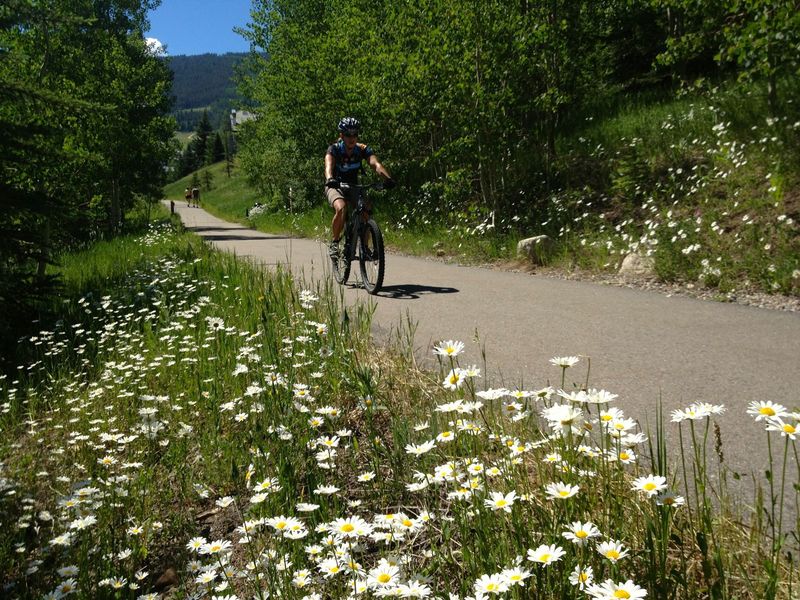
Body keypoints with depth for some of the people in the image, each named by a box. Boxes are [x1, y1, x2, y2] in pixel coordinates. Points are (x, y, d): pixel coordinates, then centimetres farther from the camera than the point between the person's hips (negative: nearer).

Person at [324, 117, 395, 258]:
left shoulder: (363, 149, -13)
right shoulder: (334, 149, -20)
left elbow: (375, 163, -30)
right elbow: (328, 164, -39)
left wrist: (388, 178, -49)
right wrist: (329, 179, -61)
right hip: (335, 187, -3)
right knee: (341, 208, -34)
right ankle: (334, 242, -15)